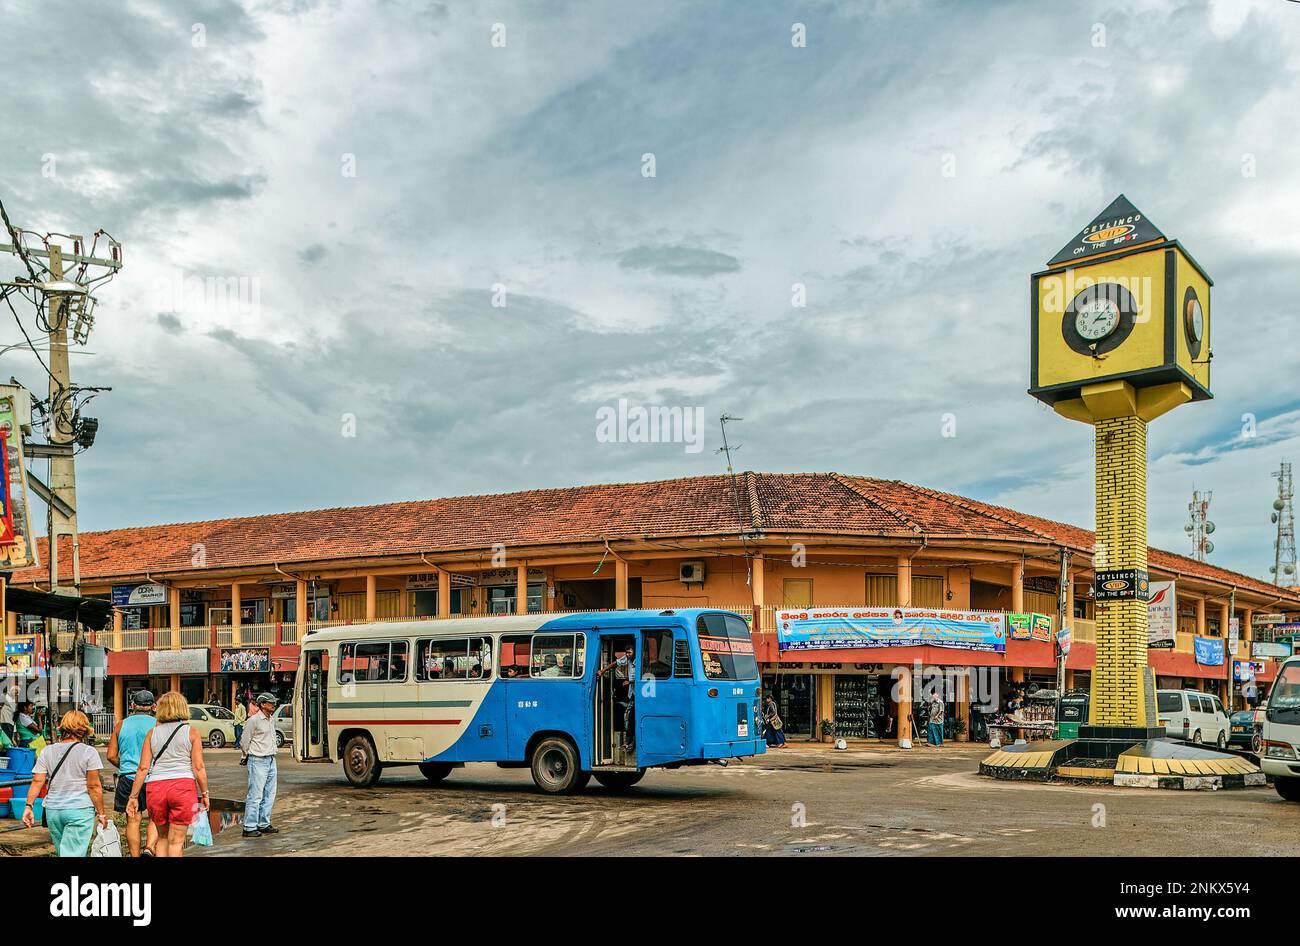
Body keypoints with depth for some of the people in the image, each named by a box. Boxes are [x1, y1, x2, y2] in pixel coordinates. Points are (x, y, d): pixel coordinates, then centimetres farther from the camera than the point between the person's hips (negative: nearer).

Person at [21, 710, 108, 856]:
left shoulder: (47, 751, 5)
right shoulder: (88, 752, -7)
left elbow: (37, 781, -1)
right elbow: (94, 786, -8)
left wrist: (29, 806, 3)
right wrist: (101, 812, -2)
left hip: (52, 810, 5)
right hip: (79, 811, -4)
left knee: (62, 851, 17)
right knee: (73, 853, -5)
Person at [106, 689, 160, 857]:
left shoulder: (121, 725, 6)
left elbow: (111, 756, 7)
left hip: (127, 778, 2)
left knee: (132, 821, 8)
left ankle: (135, 856, 11)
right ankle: (149, 848, -13)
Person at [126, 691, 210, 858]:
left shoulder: (153, 733, 9)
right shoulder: (191, 732, 3)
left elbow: (143, 768, 5)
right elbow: (198, 767, -2)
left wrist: (133, 796, 11)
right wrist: (204, 793, 6)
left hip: (155, 787, 2)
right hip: (183, 785, -2)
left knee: (163, 837, 20)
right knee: (176, 841, 4)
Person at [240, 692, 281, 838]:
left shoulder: (271, 721, 14)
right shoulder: (254, 720, -11)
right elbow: (244, 742, -7)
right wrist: (249, 756, 6)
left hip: (271, 760, 8)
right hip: (258, 762, -8)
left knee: (269, 795, 11)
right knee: (255, 796, -7)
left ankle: (264, 824, 19)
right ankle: (249, 828, -2)